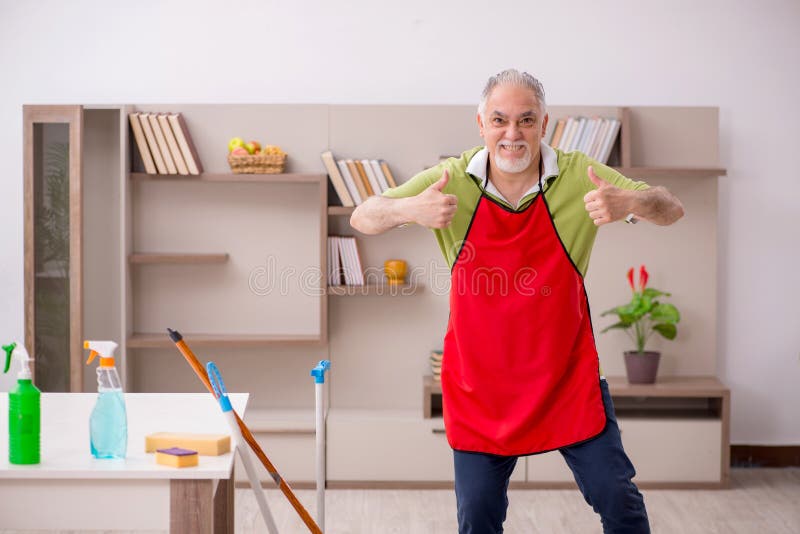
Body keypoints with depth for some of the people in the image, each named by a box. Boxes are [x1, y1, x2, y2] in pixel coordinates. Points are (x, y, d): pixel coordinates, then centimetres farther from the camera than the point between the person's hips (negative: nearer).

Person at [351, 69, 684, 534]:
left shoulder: (579, 176, -8)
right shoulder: (453, 180, -6)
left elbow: (672, 210, -10)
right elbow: (363, 219, -8)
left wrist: (631, 203, -34)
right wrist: (409, 209, -32)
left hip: (568, 377, 0)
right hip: (480, 385, 1)